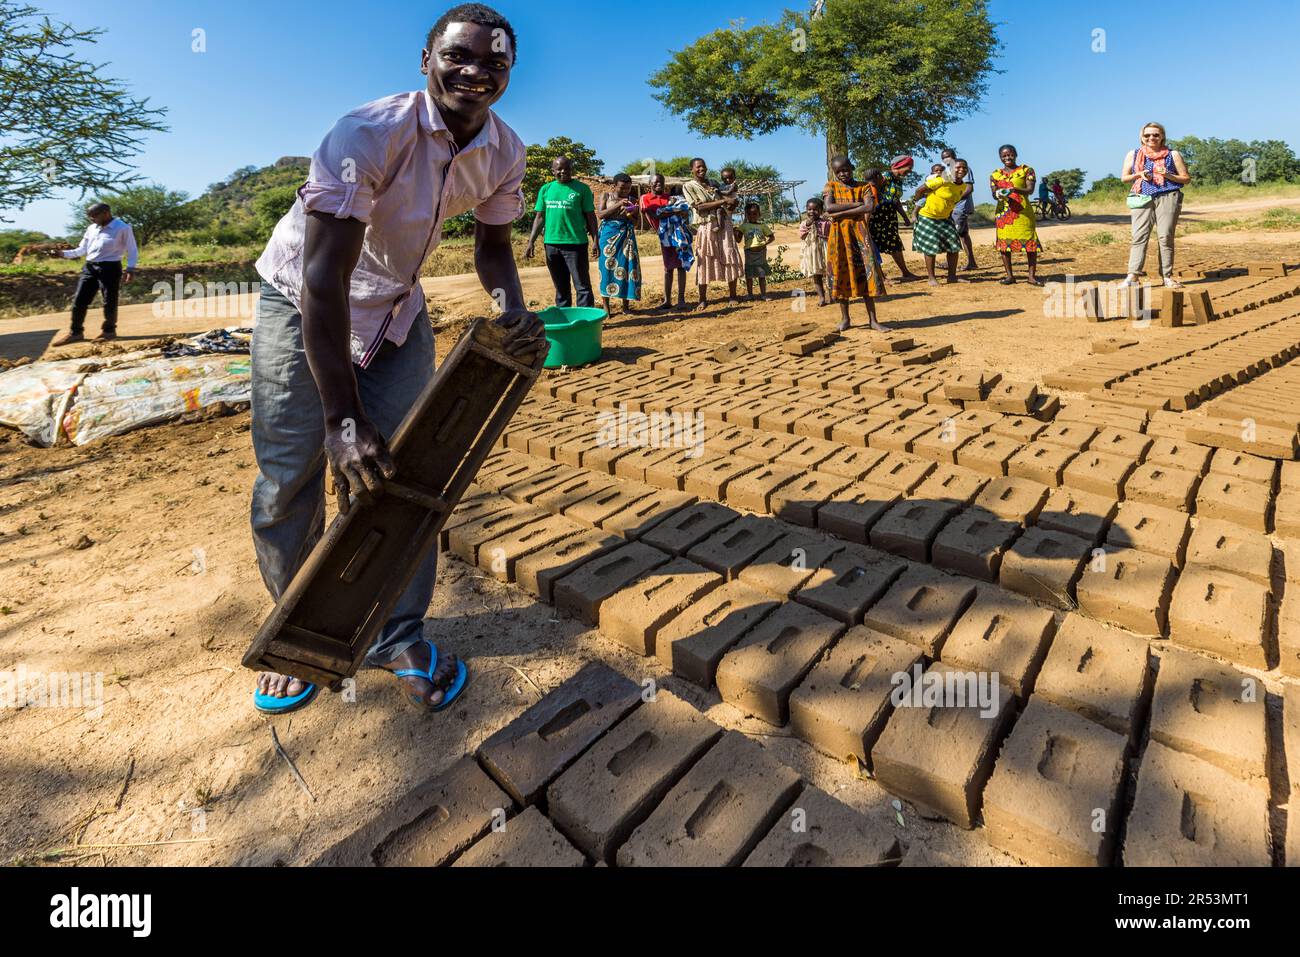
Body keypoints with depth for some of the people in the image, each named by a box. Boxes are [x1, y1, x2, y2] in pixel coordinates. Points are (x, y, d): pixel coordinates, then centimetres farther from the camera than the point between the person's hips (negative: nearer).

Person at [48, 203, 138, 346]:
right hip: (90, 267, 6)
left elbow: (132, 250, -6)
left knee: (109, 302, 1)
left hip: (110, 268, -6)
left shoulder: (123, 228, -4)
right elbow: (82, 250, 20)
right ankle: (75, 332, 12)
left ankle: (109, 330, 18)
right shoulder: (91, 229, 17)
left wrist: (130, 268, -18)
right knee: (79, 300, 4)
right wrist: (64, 253, 6)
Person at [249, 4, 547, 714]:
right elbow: (324, 273, -33)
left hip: (396, 307, 4)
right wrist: (342, 416, -40)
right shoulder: (369, 134, -28)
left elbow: (492, 242, 1)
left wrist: (513, 310, -24)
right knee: (289, 478, -4)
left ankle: (398, 636, 13)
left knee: (403, 468, -1)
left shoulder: (506, 152, -10)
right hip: (302, 302, -4)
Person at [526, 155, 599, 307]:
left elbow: (590, 216, 1)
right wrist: (531, 241, 6)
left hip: (575, 243, -4)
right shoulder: (545, 189, 11)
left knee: (582, 285, -5)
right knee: (560, 287, 12)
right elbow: (539, 217, 13)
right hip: (551, 243, 4)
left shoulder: (581, 188, 2)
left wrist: (595, 240, -7)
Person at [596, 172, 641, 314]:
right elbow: (601, 214, -8)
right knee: (607, 267, -4)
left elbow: (636, 222, 7)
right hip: (609, 235, -2)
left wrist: (627, 214, -13)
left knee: (626, 267, -2)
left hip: (627, 236, 2)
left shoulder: (632, 200, 8)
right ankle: (606, 306, 2)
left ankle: (626, 305, 5)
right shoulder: (605, 196, 5)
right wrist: (618, 204, -15)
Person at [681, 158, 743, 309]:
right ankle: (703, 299, 5)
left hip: (724, 225, 5)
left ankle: (732, 296, 7)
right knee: (704, 262, -3)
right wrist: (723, 201, -12)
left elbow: (729, 202, 22)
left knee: (731, 259, -1)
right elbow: (699, 206, -11)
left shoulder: (713, 183, 18)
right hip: (706, 228, -5)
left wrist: (730, 201, -3)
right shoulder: (688, 186, 1)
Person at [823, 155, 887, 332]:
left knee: (866, 273, -4)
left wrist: (841, 213, -14)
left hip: (859, 232, 0)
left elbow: (869, 208, -10)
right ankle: (845, 318, 14)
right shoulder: (831, 186, 7)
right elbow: (829, 207, -11)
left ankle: (873, 320, -3)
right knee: (841, 275, 3)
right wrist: (855, 204, -11)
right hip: (839, 235, 0)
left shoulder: (863, 186, 8)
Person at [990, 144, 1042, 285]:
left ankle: (1032, 275, -4)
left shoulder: (1026, 170, 6)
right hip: (1003, 211, 2)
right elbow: (994, 193, 2)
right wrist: (999, 195, -22)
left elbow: (1030, 190, -6)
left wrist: (1015, 189, -25)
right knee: (1004, 242, 0)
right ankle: (1009, 275, 7)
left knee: (1030, 242, -6)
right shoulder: (995, 174, 12)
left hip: (1023, 211, -2)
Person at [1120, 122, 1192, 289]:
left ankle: (1167, 276, -2)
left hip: (1167, 198, 0)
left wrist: (1168, 175, -8)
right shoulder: (1133, 154, 13)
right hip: (1142, 198, 1)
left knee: (1166, 236, -5)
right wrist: (1139, 174, -5)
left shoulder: (1173, 154, 10)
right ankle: (1132, 276, -18)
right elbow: (1124, 177, 14)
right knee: (1139, 236, -11)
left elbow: (1186, 178, 9)